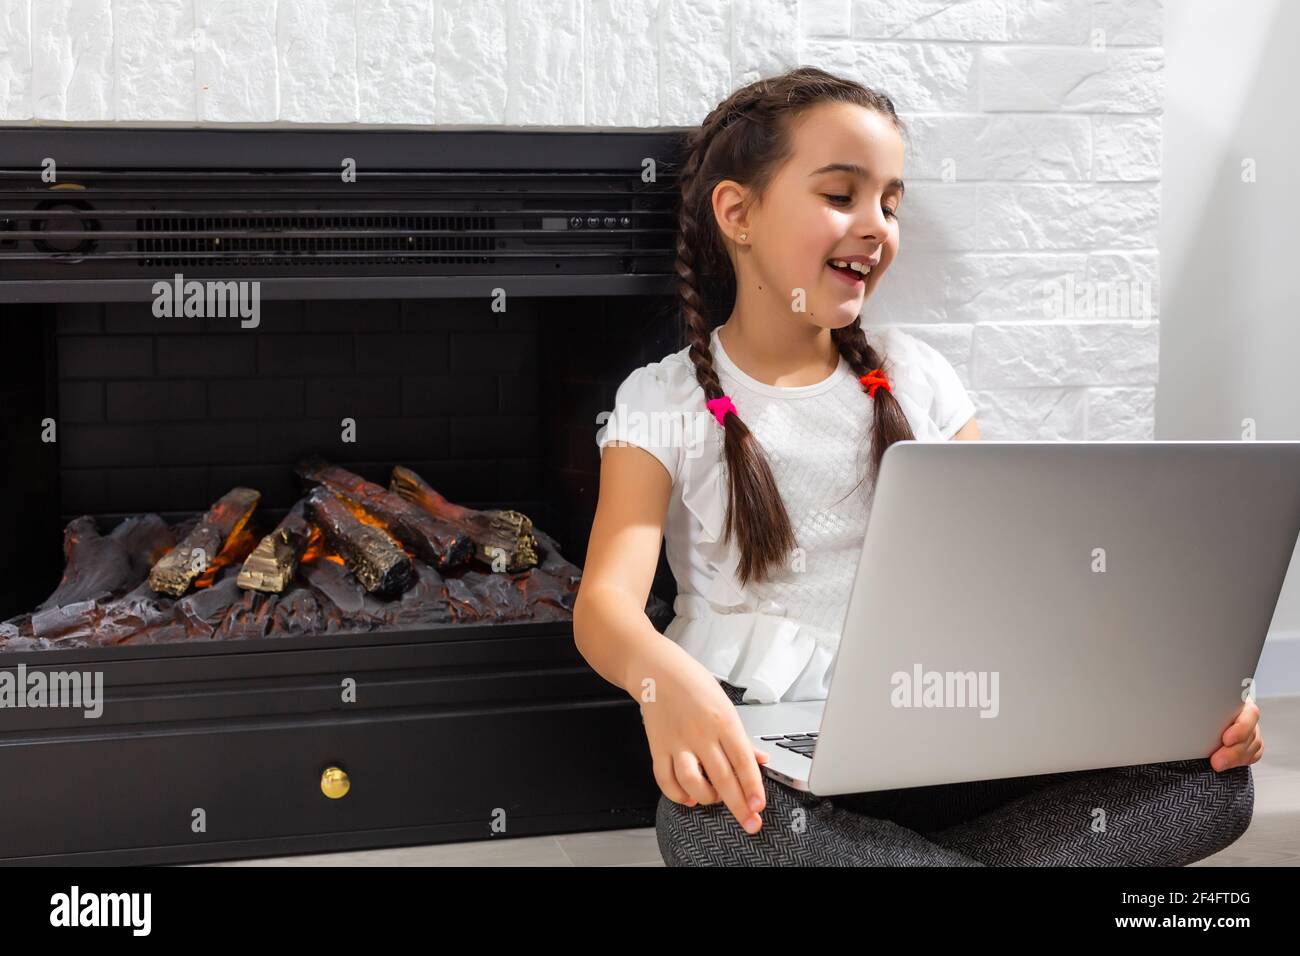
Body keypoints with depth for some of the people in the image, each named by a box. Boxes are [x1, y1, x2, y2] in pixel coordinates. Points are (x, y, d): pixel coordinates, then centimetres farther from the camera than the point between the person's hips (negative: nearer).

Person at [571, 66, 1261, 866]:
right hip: (762, 749, -4)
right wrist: (664, 676, -40)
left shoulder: (914, 377, 10)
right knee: (715, 828, -40)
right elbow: (608, 599, -14)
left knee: (1210, 778, -17)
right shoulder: (665, 403, -1)